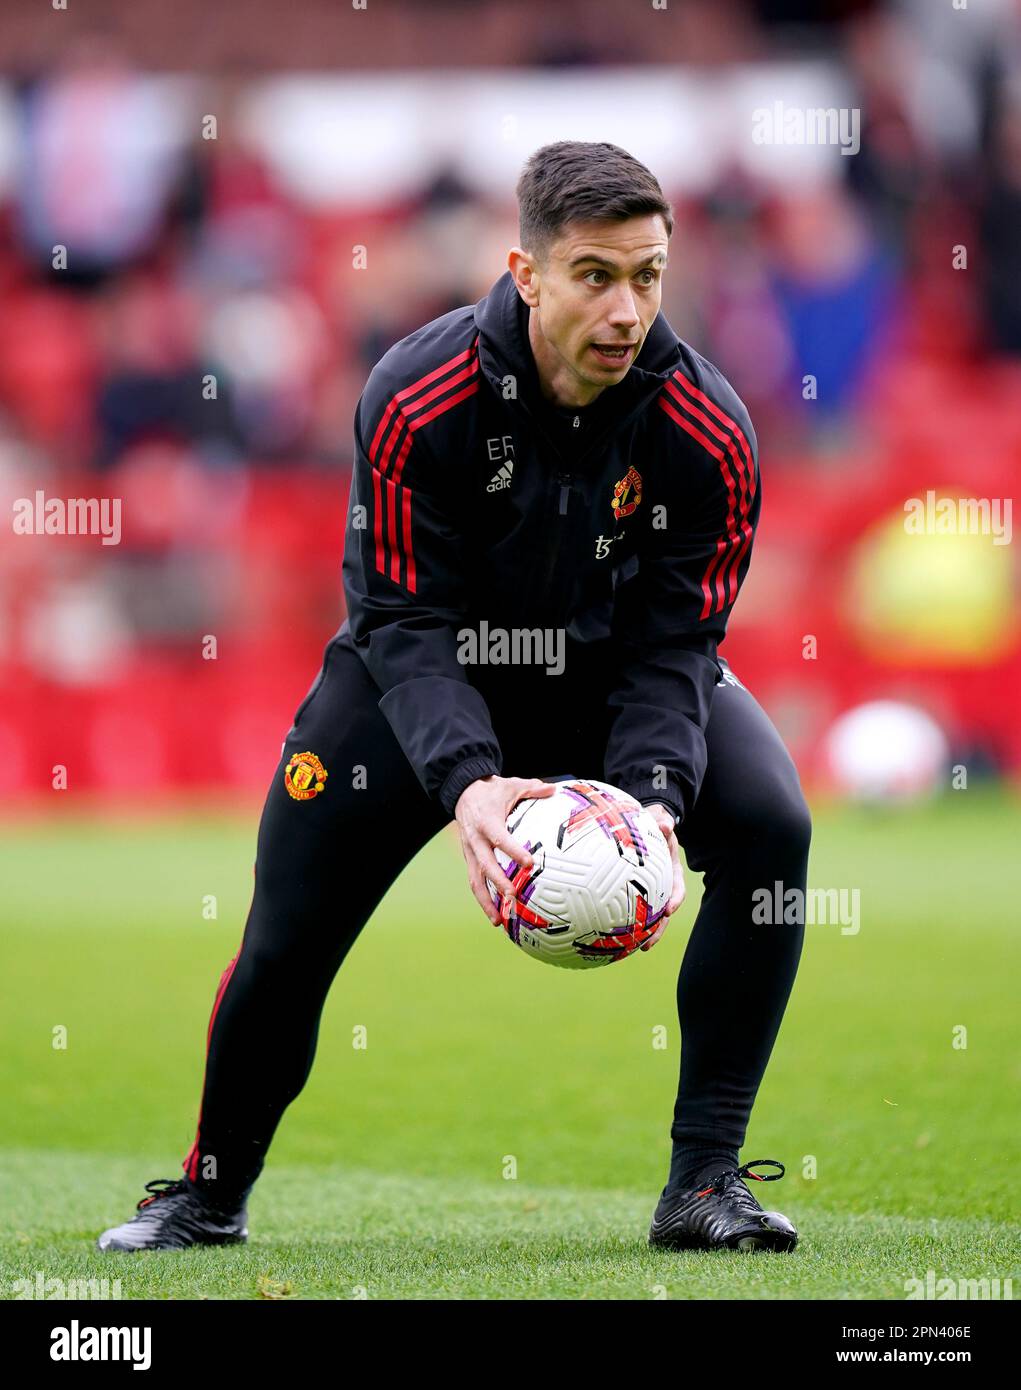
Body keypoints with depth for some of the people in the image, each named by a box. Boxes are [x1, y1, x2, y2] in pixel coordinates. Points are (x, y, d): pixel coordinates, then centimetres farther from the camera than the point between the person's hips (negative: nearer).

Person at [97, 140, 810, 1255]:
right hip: (431, 670, -1)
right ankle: (211, 1190, 22)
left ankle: (703, 1181, -14)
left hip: (617, 674, 1)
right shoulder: (415, 399, -28)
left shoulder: (707, 431, -24)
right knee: (289, 928, -7)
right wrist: (467, 781, -43)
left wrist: (654, 796, -39)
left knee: (770, 828, -24)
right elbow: (406, 621, -27)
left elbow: (673, 643, -20)